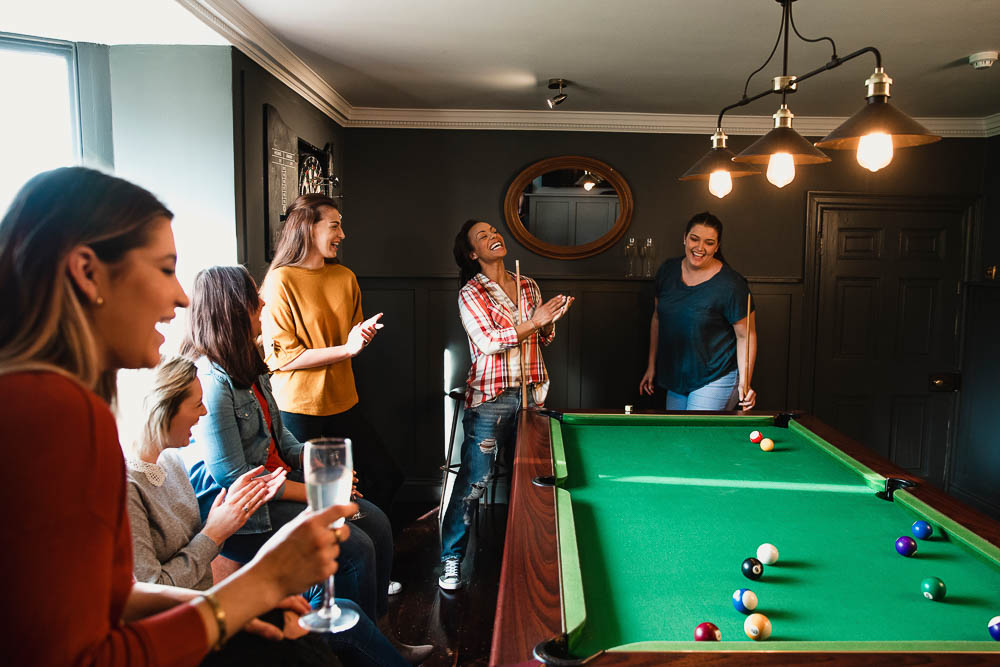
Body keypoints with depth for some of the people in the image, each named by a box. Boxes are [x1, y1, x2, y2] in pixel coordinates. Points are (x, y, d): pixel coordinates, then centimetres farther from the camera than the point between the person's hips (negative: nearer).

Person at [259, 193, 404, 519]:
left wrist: (364, 333, -2)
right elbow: (281, 356, -14)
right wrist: (346, 349, -17)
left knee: (387, 478, 6)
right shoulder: (281, 280, -10)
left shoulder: (345, 277, 9)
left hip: (342, 402, 6)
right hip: (298, 409, -6)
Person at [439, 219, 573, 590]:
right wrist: (532, 322, -18)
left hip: (530, 392, 5)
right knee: (475, 479, -3)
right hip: (490, 397, -5)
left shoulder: (528, 286, 12)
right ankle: (451, 559, 11)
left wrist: (551, 320, -3)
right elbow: (489, 342, -16)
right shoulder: (470, 293, -5)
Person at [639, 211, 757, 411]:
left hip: (715, 380, -6)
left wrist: (744, 383, -19)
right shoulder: (667, 270, 0)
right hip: (676, 377, 6)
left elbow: (746, 335, -11)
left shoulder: (731, 285, -17)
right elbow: (657, 318, 11)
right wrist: (652, 365, 12)